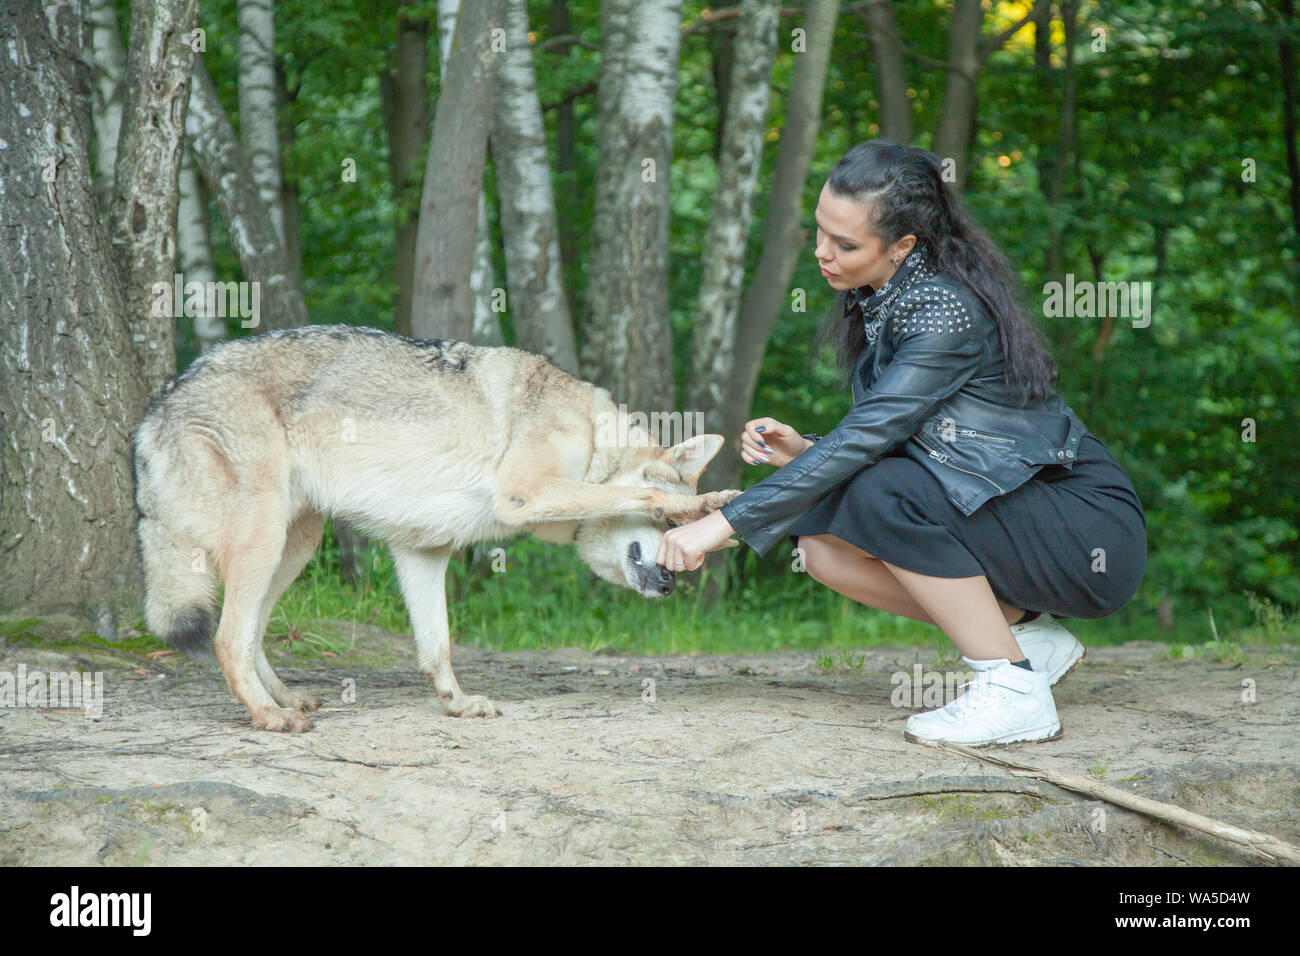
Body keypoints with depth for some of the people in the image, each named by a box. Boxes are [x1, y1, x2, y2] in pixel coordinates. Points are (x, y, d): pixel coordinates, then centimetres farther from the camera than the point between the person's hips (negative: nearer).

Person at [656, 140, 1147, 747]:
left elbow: (865, 440, -27)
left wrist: (724, 523, -26)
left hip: (1095, 538, -9)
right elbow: (876, 441, 14)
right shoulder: (879, 303, 6)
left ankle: (1014, 690, -17)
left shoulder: (948, 313, -22)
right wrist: (803, 450, -6)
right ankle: (1026, 634, 5)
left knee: (884, 493, -28)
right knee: (822, 541, -8)